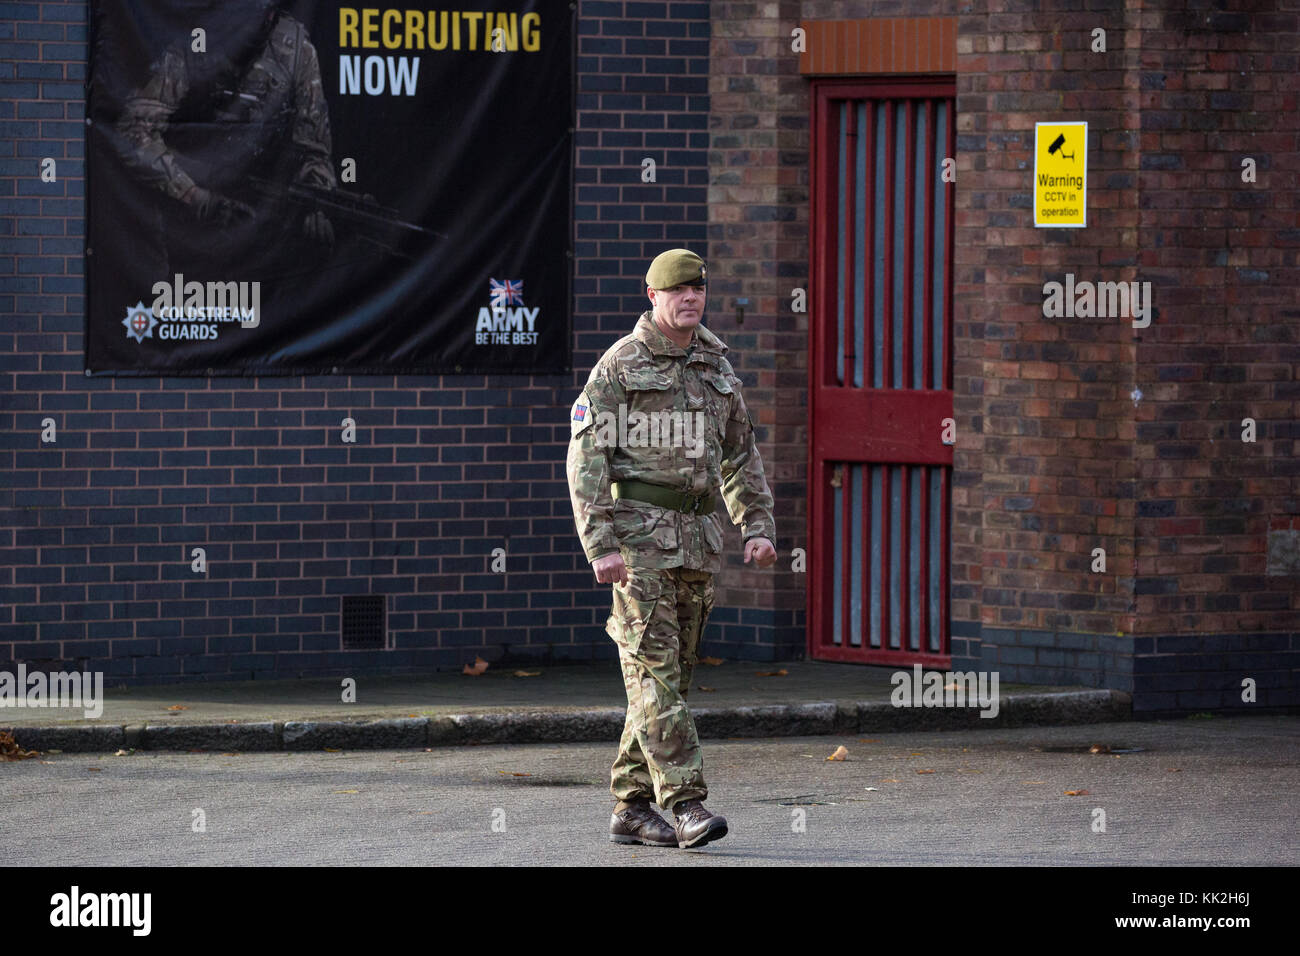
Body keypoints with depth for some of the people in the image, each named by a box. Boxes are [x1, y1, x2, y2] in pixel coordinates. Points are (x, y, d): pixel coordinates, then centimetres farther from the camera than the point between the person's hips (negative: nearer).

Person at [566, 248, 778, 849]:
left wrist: (758, 528, 7)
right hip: (639, 531, -6)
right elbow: (586, 457, -8)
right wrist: (600, 545, -16)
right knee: (655, 670, -11)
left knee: (669, 673, 7)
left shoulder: (716, 367, 14)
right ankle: (686, 804, -16)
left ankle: (631, 809, 13)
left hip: (698, 539, 6)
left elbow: (740, 456, 20)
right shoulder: (619, 365, -5)